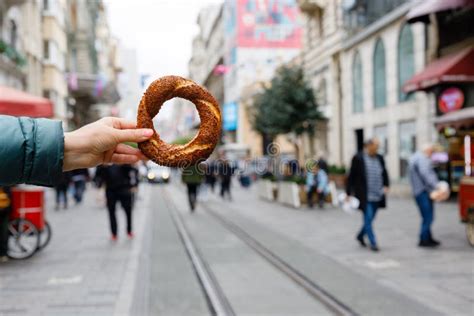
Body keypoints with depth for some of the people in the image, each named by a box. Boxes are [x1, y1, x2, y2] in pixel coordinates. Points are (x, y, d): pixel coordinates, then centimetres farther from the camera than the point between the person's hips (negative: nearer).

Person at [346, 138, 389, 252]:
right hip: (364, 196, -5)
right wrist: (348, 193, -5)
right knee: (368, 219, -5)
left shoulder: (379, 158, 7)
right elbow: (351, 177, -5)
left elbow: (384, 173, 17)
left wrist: (386, 186, -1)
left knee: (369, 219, 14)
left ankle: (360, 236, 35)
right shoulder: (358, 158, -8)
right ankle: (373, 243, 4)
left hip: (377, 196, 5)